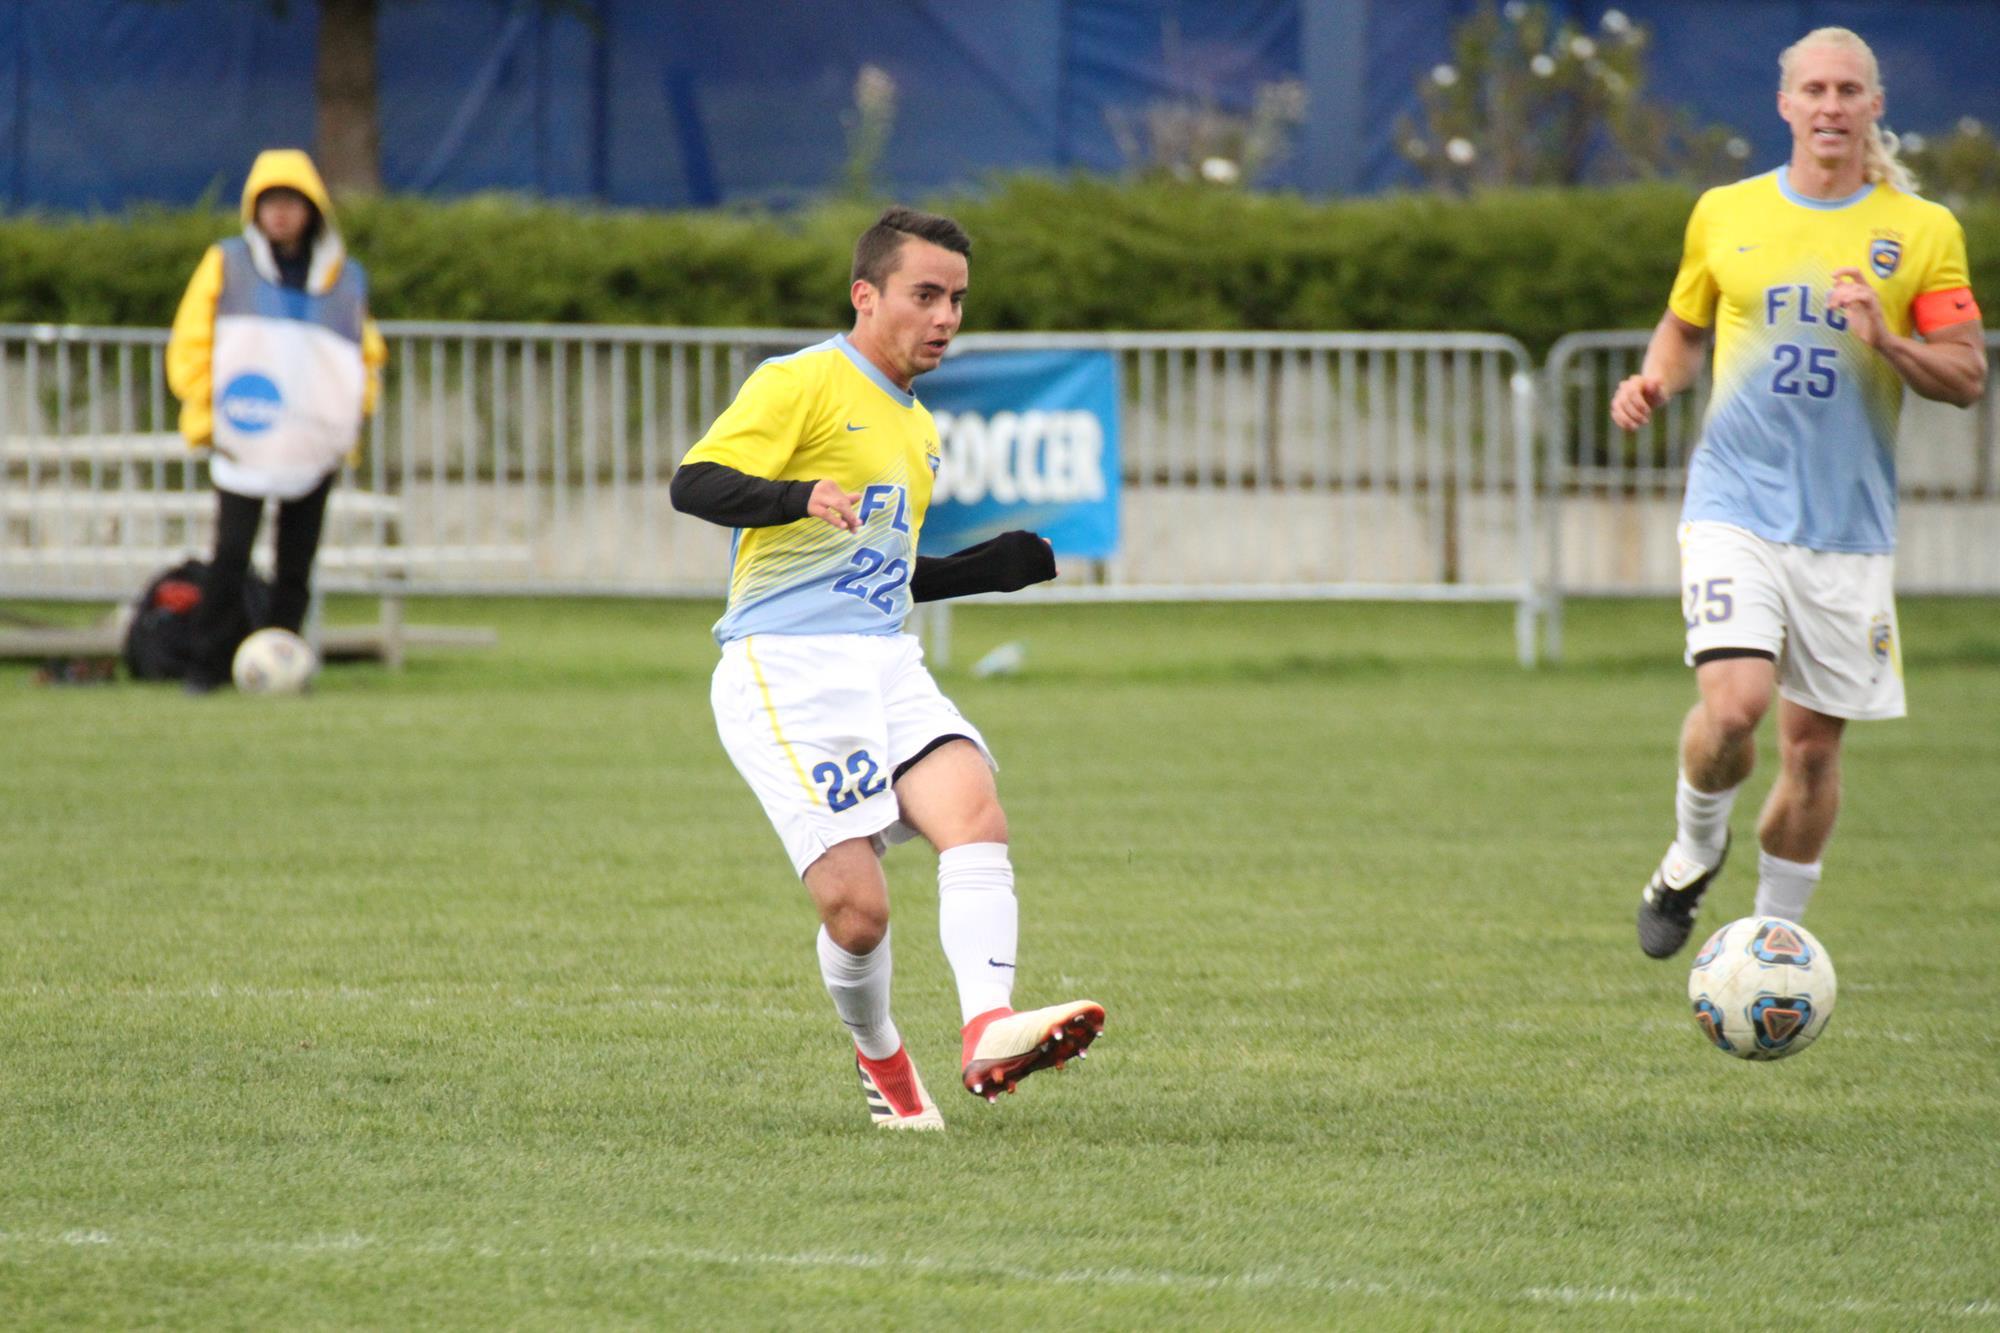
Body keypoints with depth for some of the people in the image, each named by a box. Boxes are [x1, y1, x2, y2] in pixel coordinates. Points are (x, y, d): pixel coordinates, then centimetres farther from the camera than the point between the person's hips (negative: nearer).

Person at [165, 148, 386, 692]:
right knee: (231, 552, -11)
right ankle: (209, 662, -5)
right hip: (243, 442, -2)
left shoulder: (345, 279, 12)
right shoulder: (226, 265, 6)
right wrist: (204, 414, -2)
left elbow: (366, 356, 20)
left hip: (316, 442, 2)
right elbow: (191, 344, 6)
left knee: (297, 562, 3)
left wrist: (350, 417, 6)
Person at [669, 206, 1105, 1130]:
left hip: (888, 668, 7)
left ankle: (988, 1035, -38)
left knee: (975, 811, -23)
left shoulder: (918, 429, 25)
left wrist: (992, 568, 21)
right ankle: (878, 1056, 17)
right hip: (786, 671, -7)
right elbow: (694, 483, -16)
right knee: (857, 907, -14)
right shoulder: (802, 383, -2)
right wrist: (799, 495, -33)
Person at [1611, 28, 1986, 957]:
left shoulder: (1923, 232, 3)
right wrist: (1656, 383, -1)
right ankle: (1695, 849, 9)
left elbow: (1968, 378, 2)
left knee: (1814, 742, 4)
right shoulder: (1725, 215, 6)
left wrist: (1886, 341, -16)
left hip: (1850, 524, 1)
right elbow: (1683, 327, 21)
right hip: (1735, 505, -1)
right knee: (1733, 702, -21)